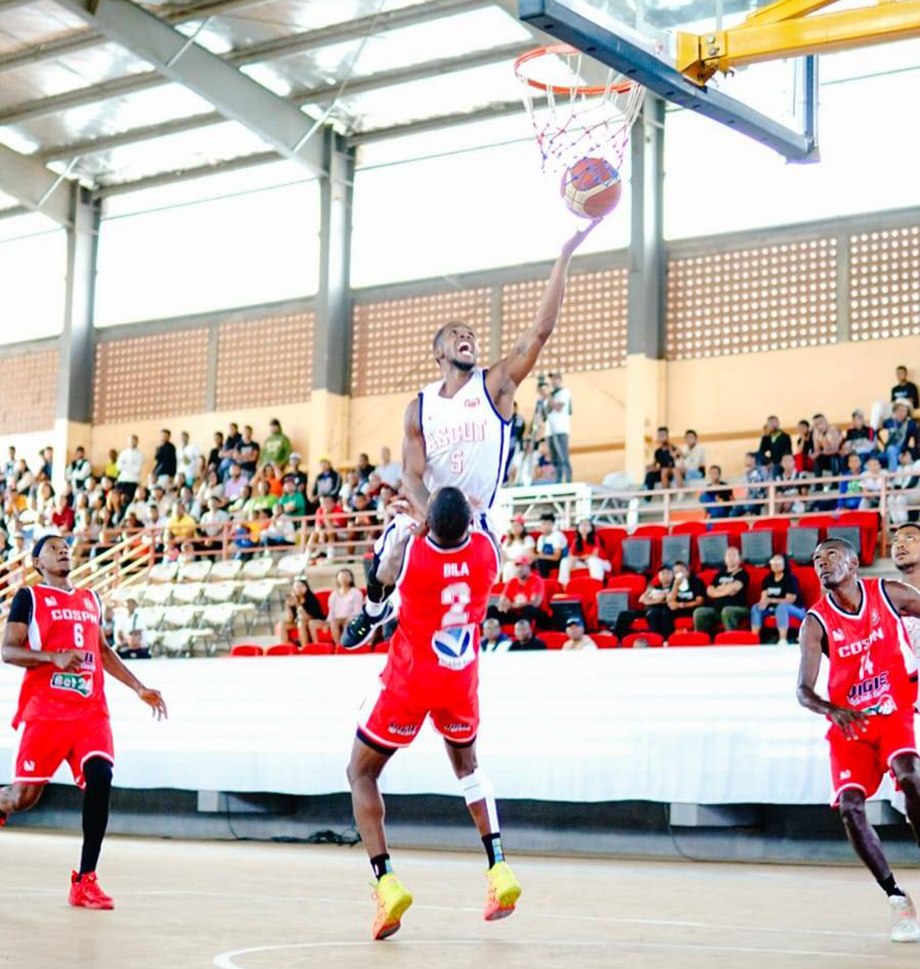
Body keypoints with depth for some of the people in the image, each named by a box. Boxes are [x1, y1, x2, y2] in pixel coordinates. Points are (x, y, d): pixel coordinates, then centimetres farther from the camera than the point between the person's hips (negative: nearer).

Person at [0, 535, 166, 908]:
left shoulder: (90, 599, 20)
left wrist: (139, 688, 20)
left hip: (90, 710, 4)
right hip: (45, 710, -4)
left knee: (99, 778, -16)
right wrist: (55, 658, -21)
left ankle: (85, 879, -11)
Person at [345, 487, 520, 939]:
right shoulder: (486, 547, -16)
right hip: (461, 680, 4)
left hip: (410, 681, -3)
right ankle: (499, 870, 12)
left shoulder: (408, 551, -24)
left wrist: (408, 529, 12)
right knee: (467, 765, 27)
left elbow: (382, 577, 0)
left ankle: (385, 881, -4)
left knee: (362, 773, 13)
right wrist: (467, 519, 17)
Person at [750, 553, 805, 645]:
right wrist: (764, 602, -23)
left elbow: (790, 600, -16)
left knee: (782, 606, -37)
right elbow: (764, 597, 2)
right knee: (756, 607, -12)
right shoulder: (768, 579, 9)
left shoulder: (790, 578, -10)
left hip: (796, 609, -6)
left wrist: (771, 600, -22)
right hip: (773, 608, 6)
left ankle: (783, 640, -48)